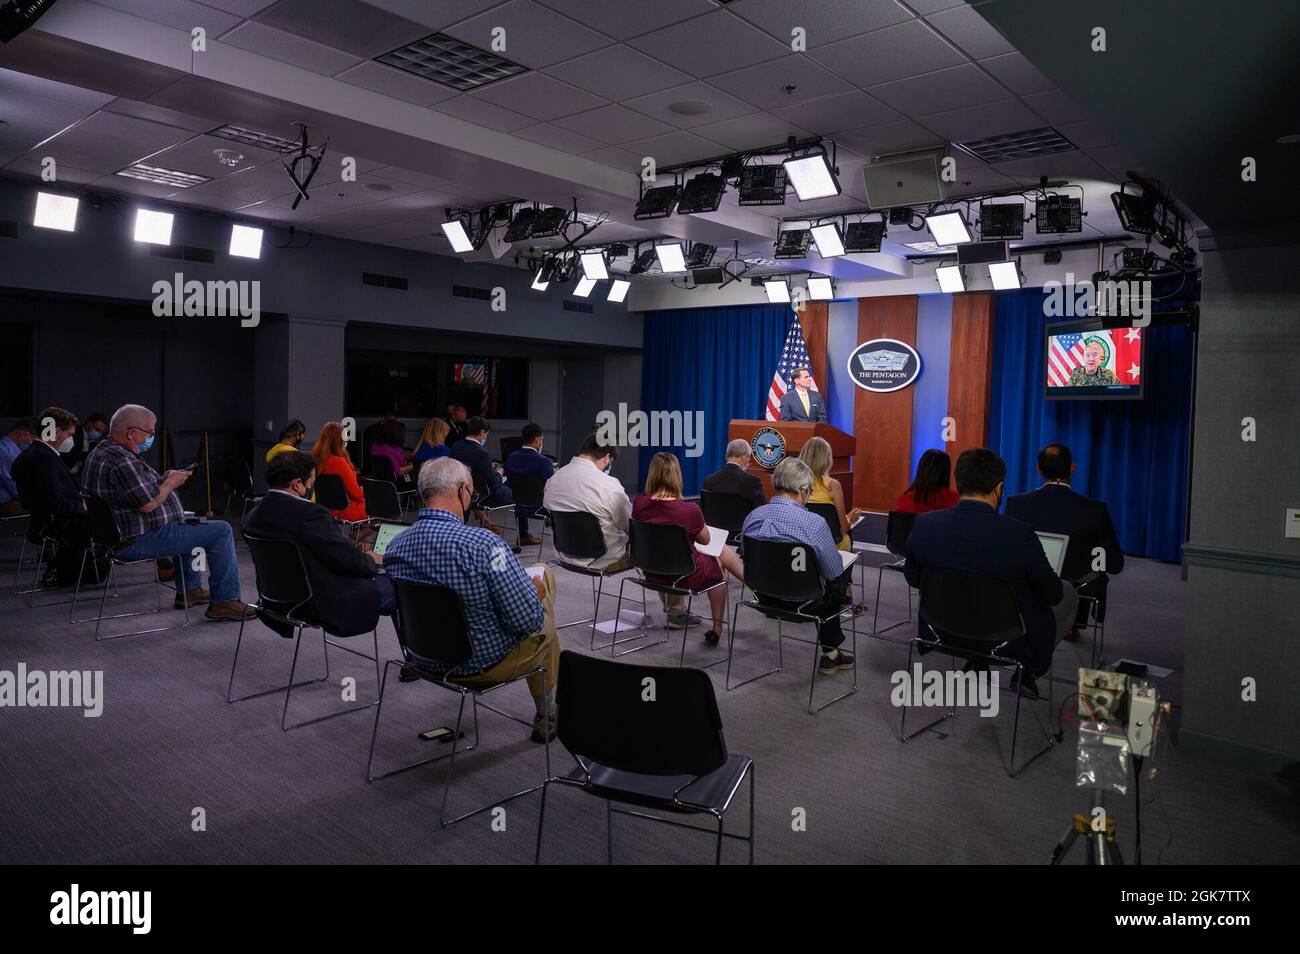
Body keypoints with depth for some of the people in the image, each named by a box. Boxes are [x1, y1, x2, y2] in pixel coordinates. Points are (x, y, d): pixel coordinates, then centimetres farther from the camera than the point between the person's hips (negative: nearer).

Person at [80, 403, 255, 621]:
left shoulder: (101, 452, 11)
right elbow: (148, 504, -27)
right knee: (221, 531, -11)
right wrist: (171, 483, -10)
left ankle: (189, 590, 34)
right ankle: (224, 602, -8)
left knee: (187, 526, 36)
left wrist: (162, 479, 10)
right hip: (139, 541, -12)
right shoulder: (121, 461, -24)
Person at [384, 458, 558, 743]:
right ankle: (547, 719, 46)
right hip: (483, 663, -6)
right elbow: (528, 621, -26)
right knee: (545, 632, 28)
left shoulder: (394, 546, -9)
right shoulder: (483, 544, -30)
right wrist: (535, 592, -2)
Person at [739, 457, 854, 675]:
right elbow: (833, 573, -13)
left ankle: (831, 652, 36)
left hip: (765, 597, 6)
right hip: (804, 603, -6)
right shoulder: (814, 523, -24)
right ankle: (830, 653, 35)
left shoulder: (752, 517, -8)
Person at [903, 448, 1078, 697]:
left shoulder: (924, 525, -16)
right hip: (1012, 641, -4)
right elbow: (1050, 594, -10)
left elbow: (913, 578, 1)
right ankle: (1027, 670, 28)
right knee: (1068, 594, 23)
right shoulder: (1019, 534, -26)